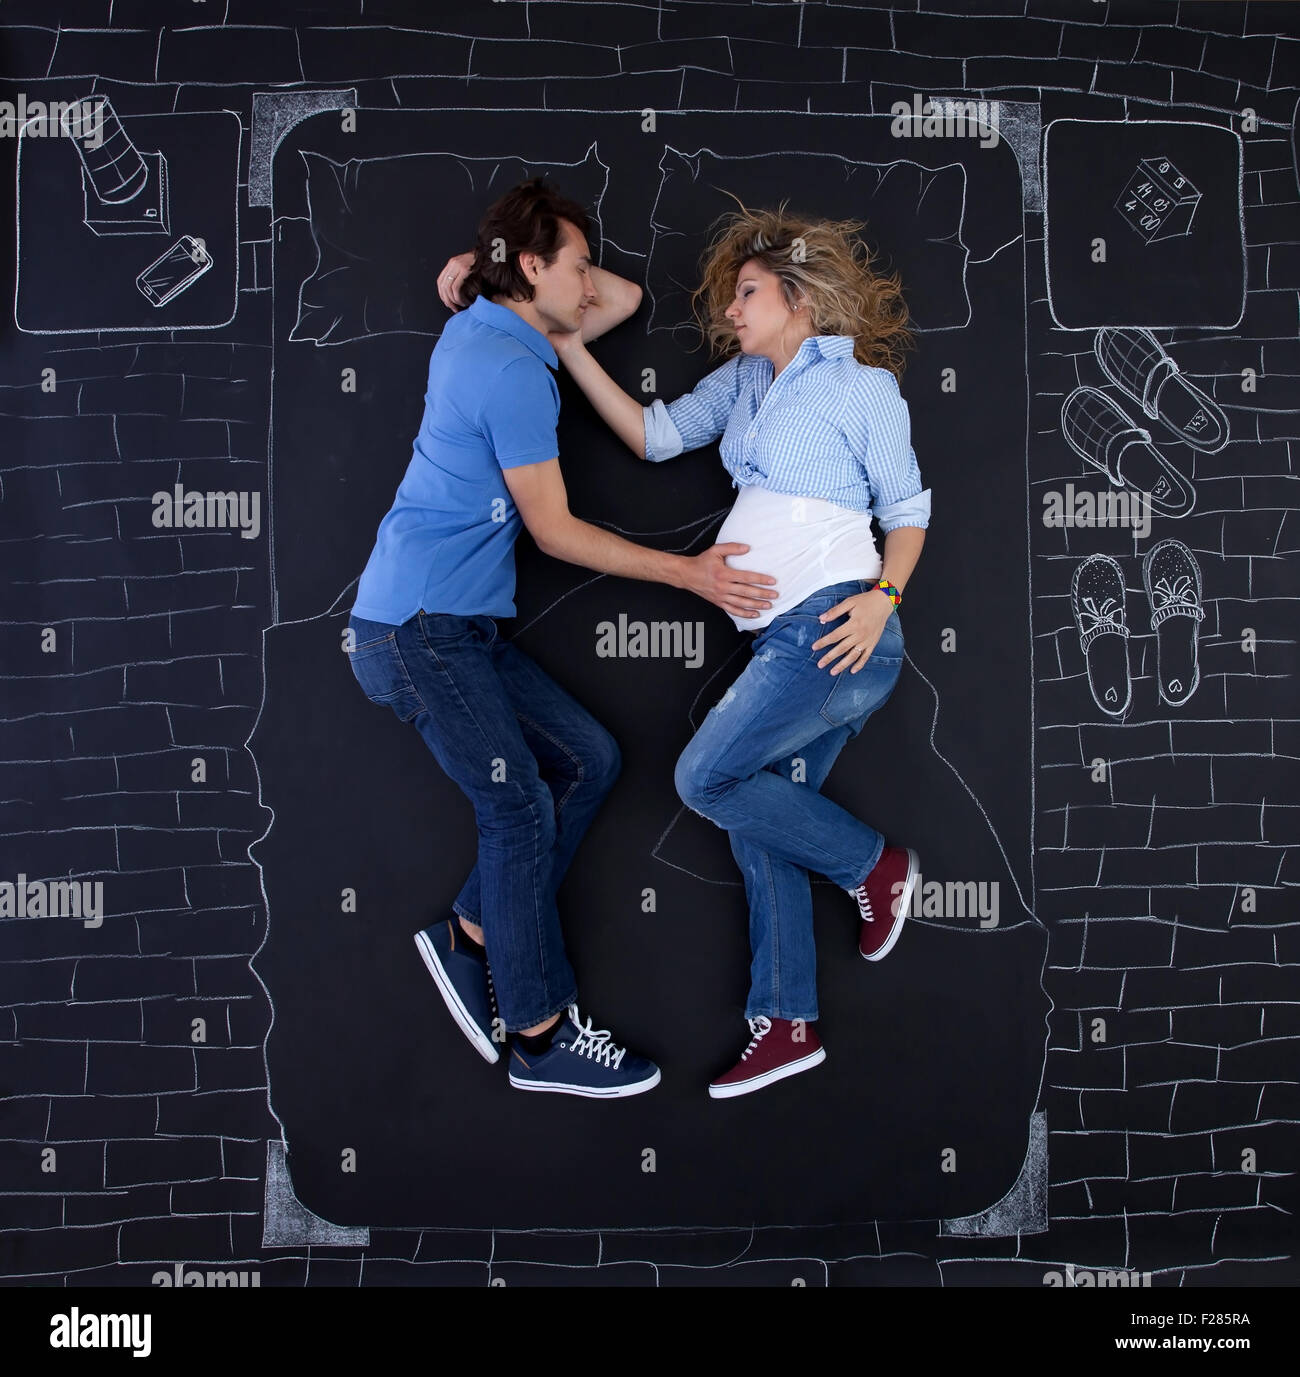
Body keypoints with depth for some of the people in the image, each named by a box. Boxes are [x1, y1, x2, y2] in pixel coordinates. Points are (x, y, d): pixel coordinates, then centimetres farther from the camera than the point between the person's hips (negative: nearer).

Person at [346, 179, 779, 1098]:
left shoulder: (483, 331, 14)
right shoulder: (514, 371, -16)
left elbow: (626, 297, 25)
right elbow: (556, 532, -12)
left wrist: (483, 268, 10)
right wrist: (689, 573, -9)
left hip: (465, 625, 10)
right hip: (417, 625, -10)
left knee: (588, 758, 6)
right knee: (520, 807, -8)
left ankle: (469, 936, 14)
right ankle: (541, 1038, 3)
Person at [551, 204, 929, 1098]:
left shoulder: (863, 386, 0)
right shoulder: (744, 379, 18)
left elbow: (907, 510, 2)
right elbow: (654, 434, 14)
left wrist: (883, 597, -14)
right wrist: (567, 346, 9)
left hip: (834, 627, -8)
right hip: (786, 637, 8)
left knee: (707, 777, -12)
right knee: (759, 822, 7)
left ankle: (874, 866, 7)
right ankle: (787, 1026, 17)